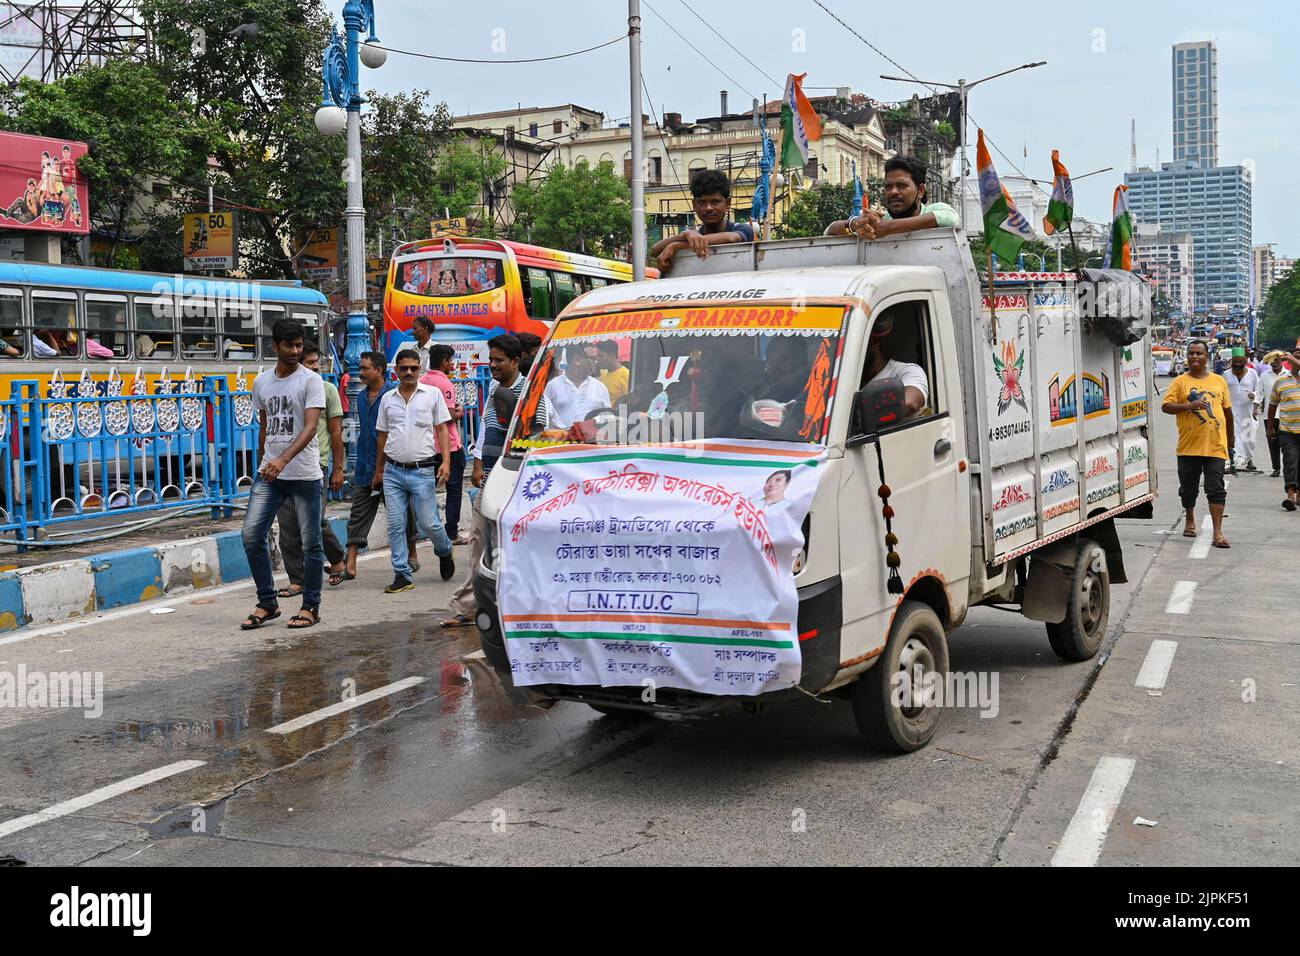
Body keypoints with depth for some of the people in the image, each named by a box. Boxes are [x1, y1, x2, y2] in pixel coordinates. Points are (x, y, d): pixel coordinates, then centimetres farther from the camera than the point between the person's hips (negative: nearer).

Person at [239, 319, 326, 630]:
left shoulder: (311, 380, -6)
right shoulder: (261, 382, 11)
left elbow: (310, 427, -17)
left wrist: (283, 459, -30)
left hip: (304, 474, -4)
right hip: (269, 474, 5)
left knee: (310, 542, 2)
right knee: (252, 535, -4)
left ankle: (310, 607, 14)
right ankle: (267, 604, 9)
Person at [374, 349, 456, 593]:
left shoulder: (433, 394, 3)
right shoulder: (387, 399, 11)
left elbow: (442, 428, 3)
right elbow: (382, 435, 18)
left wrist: (446, 461, -9)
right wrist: (378, 471, 21)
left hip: (422, 471, -3)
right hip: (393, 471, 3)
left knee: (428, 523, -1)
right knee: (395, 525, 0)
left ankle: (444, 551, 30)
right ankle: (402, 575, 7)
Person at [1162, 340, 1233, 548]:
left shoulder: (1219, 381, 10)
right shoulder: (1180, 382, 3)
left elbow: (1227, 410, 17)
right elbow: (1166, 406, -6)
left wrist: (1230, 436, 22)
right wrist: (1189, 406, -20)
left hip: (1216, 445, 0)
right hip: (1189, 445, 0)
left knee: (1216, 489, -6)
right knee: (1188, 488, 12)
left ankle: (1218, 532, -7)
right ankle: (1190, 520, 36)